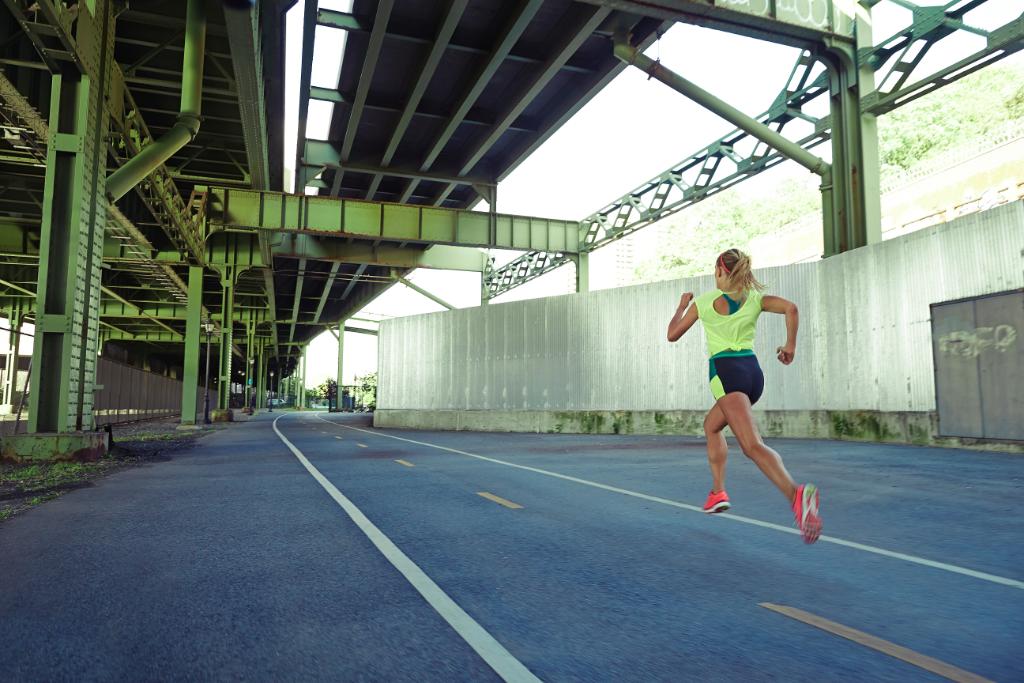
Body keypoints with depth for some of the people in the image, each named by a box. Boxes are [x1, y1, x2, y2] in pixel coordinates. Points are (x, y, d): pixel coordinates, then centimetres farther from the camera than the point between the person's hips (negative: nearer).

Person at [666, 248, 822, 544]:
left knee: (752, 445, -20)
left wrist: (682, 306, 27)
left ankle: (796, 494, -44)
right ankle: (718, 492, 24)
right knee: (711, 426, 27)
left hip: (725, 371, -6)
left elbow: (672, 334, 12)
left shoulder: (703, 301, 4)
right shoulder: (754, 298, 11)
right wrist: (790, 346, 4)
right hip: (753, 370, 6)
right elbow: (791, 308, -5)